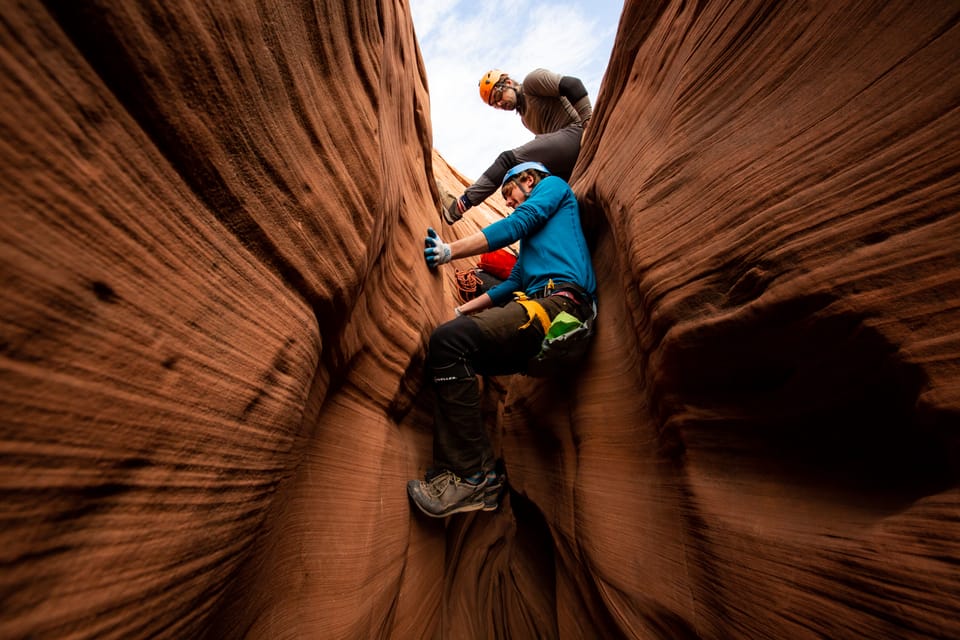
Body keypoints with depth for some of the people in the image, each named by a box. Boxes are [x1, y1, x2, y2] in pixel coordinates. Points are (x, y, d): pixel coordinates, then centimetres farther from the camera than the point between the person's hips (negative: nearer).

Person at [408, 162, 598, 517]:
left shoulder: (553, 185, 18)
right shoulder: (532, 235, 39)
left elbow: (515, 225, -2)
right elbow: (512, 285, 31)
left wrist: (450, 251, -7)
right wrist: (461, 310, 25)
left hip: (559, 301, -9)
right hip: (540, 308, 9)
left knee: (448, 340, -25)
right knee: (445, 351, 1)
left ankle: (474, 476, -19)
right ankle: (451, 471, -6)